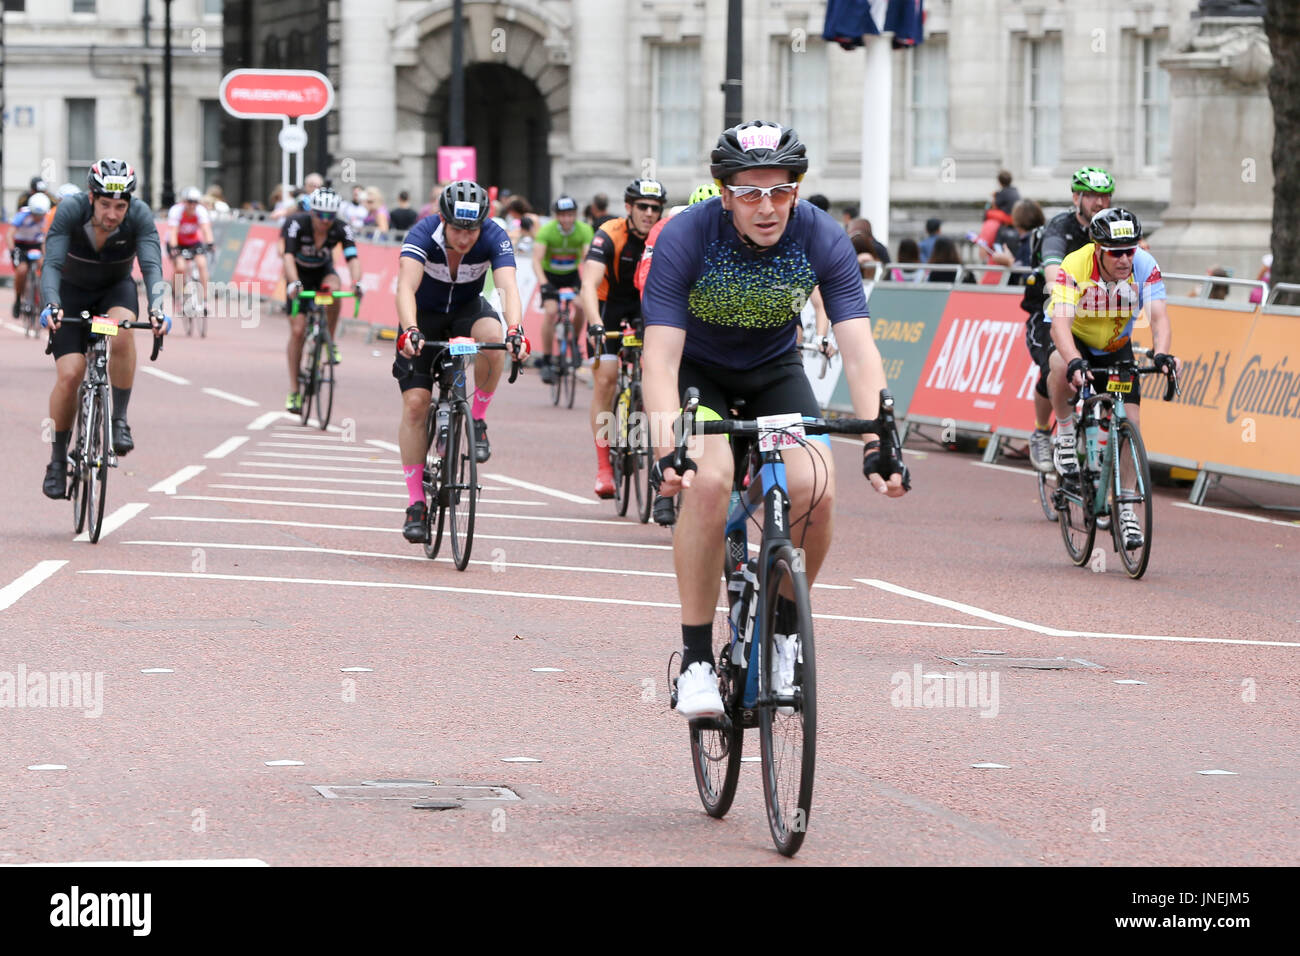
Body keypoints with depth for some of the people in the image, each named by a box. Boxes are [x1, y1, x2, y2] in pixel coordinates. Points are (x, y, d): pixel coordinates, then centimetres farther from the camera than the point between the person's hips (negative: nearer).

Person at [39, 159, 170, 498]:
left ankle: (119, 419, -18)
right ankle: (58, 459, 3)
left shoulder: (140, 215, -25)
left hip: (116, 288, 0)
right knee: (69, 374, -15)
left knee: (121, 332, -34)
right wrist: (51, 305, -50)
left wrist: (156, 309, -50)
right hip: (73, 291, 0)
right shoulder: (71, 210, -28)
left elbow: (152, 266, -33)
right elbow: (52, 264, -32)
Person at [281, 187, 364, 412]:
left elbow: (352, 258, -34)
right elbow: (288, 255, -40)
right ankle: (293, 391, -1)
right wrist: (294, 283, -57)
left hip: (323, 271, 1)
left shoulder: (341, 229, -23)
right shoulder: (296, 224, -29)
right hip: (300, 274, -1)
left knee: (333, 287, -36)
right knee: (297, 330, -11)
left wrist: (356, 282, -53)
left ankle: (330, 343, -16)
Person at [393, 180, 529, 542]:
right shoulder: (423, 234, -30)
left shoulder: (494, 237, -26)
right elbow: (406, 287, -42)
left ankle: (477, 420, -12)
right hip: (424, 315, -1)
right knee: (415, 404, -13)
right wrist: (409, 330, -61)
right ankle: (416, 504, -4)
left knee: (491, 335, -35)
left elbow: (508, 287, -39)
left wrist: (515, 330, -58)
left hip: (468, 309, 1)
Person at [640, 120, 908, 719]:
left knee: (814, 489, -24)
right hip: (697, 371, -2)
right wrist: (666, 449, -49)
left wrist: (877, 445, -41)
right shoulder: (686, 238, -29)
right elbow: (660, 358, -33)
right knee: (709, 479, -31)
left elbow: (858, 351, -26)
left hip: (774, 371, 2)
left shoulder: (822, 240, -23)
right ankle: (696, 659, -20)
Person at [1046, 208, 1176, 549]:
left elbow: (1158, 317, -32)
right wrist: (1074, 362, -60)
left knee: (1130, 424, -9)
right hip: (1074, 341, -3)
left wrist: (1161, 354, -53)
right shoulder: (1074, 267, -32)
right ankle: (1065, 435, -15)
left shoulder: (1145, 266, -25)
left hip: (1116, 348, 3)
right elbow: (1061, 322, -42)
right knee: (1062, 368, -39)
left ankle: (1126, 508, 4)